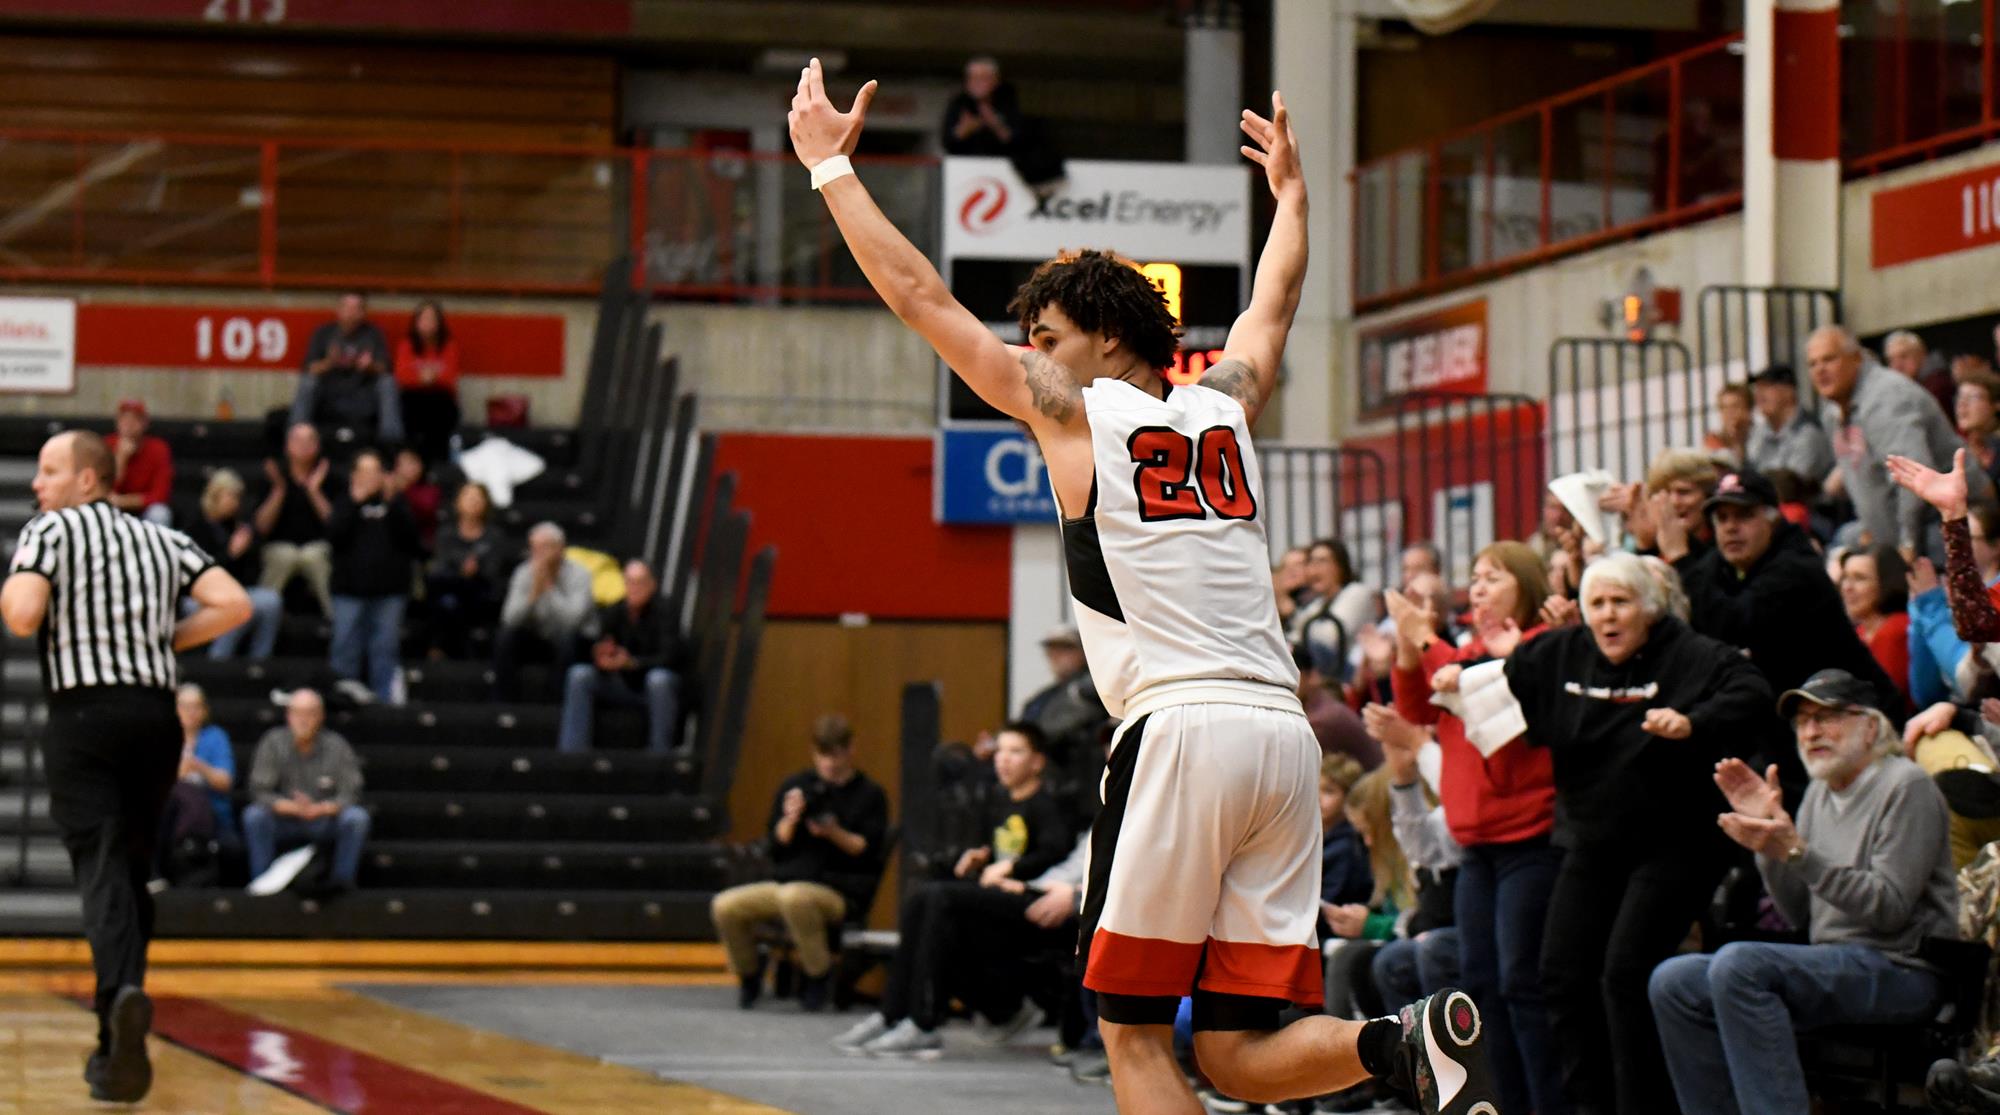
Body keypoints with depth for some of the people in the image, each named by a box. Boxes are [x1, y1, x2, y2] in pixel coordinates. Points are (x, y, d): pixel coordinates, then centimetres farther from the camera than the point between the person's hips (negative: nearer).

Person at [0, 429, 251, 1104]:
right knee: (132, 872, 13)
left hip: (83, 716, -4)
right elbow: (234, 605, 4)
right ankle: (117, 1046, 15)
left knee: (102, 871, -10)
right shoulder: (162, 540, 15)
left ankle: (123, 993, -36)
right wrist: (163, 639, 15)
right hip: (157, 714, 4)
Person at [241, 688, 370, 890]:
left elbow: (351, 794, -11)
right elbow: (259, 791, -11)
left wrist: (321, 809, -32)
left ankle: (342, 882, -17)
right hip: (285, 823, 0)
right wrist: (292, 807, -29)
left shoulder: (337, 746, -6)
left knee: (356, 817, -28)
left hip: (325, 823, 0)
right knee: (254, 815, -28)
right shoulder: (273, 743, -6)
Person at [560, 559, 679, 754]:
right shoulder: (612, 613, 0)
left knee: (659, 678, -38)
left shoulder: (663, 612, -12)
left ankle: (659, 754, -32)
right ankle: (571, 751, -23)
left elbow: (667, 658, -21)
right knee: (579, 674, -18)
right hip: (622, 685, 4)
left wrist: (631, 662, -37)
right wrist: (601, 659, -27)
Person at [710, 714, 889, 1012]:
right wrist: (790, 820, -11)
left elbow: (870, 850, -5)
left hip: (841, 890, -4)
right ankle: (748, 973, 9)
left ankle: (817, 974, -15)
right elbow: (776, 845, 9)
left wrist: (835, 834, -21)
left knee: (794, 897, -39)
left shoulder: (870, 795, 3)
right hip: (787, 880, 4)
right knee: (725, 906, -20)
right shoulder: (795, 786, 13)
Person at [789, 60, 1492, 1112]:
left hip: (1180, 729, -6)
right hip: (1283, 734, 6)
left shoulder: (1074, 408, 6)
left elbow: (921, 297, 11)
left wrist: (831, 165, 19)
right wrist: (1290, 188, 56)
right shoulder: (1224, 406, 20)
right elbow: (1273, 304, 41)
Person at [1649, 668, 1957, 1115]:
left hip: (1899, 969, -8)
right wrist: (1768, 839, -1)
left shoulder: (1906, 786, -7)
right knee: (1673, 983, -4)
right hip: (1835, 965, 8)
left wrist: (1796, 852, -23)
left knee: (1738, 964, -30)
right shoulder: (1820, 793, 18)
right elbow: (1800, 915, 13)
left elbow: (1889, 908, -17)